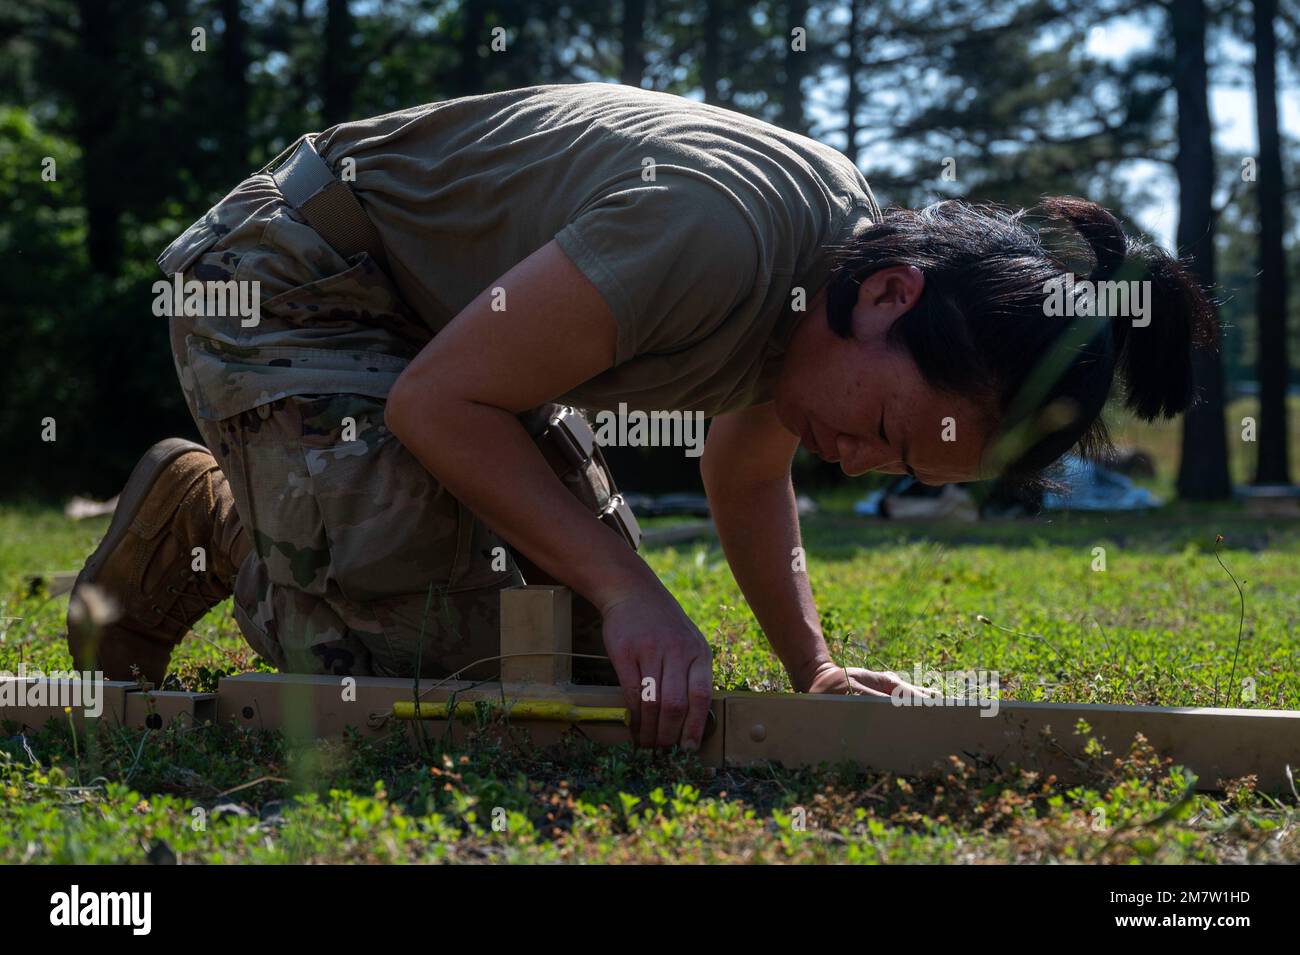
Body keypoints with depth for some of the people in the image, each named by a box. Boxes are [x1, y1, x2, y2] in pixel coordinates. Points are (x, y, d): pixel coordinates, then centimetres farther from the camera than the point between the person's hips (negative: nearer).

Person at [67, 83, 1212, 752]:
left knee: (586, 633, 5)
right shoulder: (716, 230, -36)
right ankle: (205, 520, 6)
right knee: (419, 644, -22)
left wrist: (815, 667, 2)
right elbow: (439, 400, -28)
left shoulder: (848, 255, -7)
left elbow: (746, 469, 12)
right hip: (288, 280, -9)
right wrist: (631, 592, -31)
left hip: (444, 315, 9)